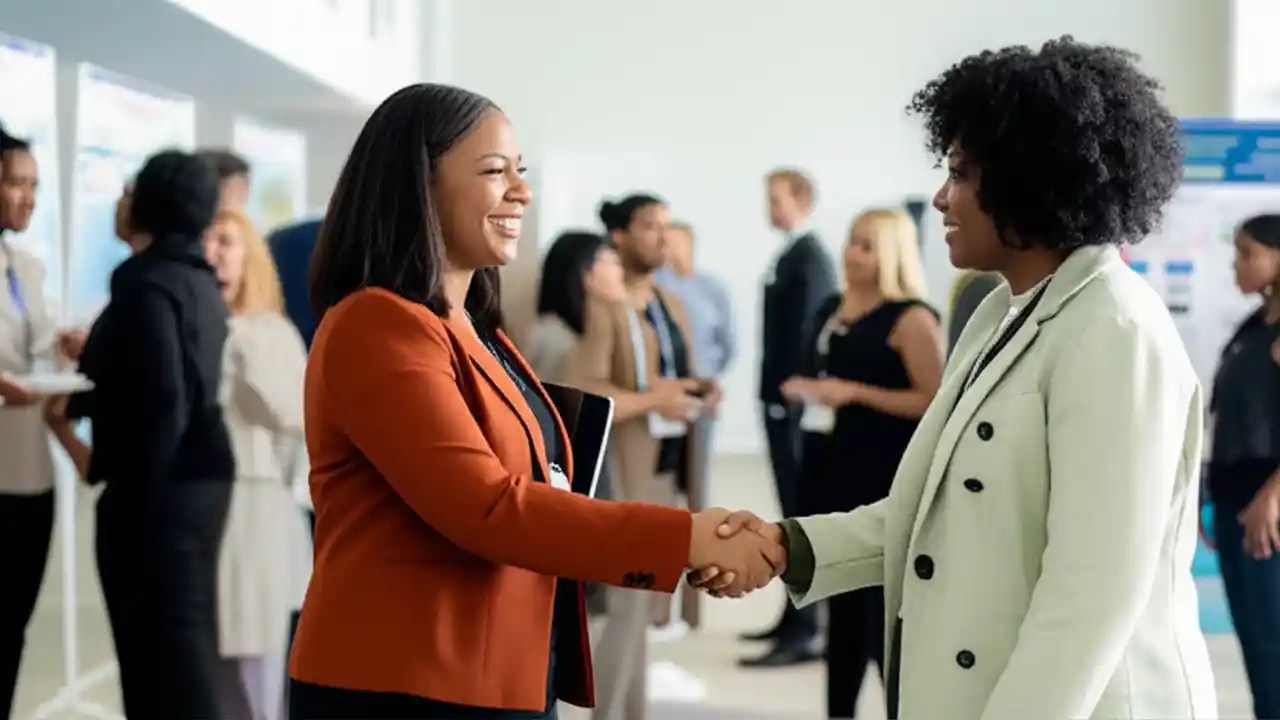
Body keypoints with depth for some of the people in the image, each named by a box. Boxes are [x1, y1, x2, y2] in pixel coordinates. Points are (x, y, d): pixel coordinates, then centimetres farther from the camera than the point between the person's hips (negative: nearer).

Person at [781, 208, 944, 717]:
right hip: (835, 473, 8)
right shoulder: (833, 311, 14)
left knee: (886, 609, -7)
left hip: (887, 483, -8)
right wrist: (805, 391, 7)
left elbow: (934, 402, -17)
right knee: (842, 607, 12)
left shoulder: (910, 318, -10)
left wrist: (855, 393, -19)